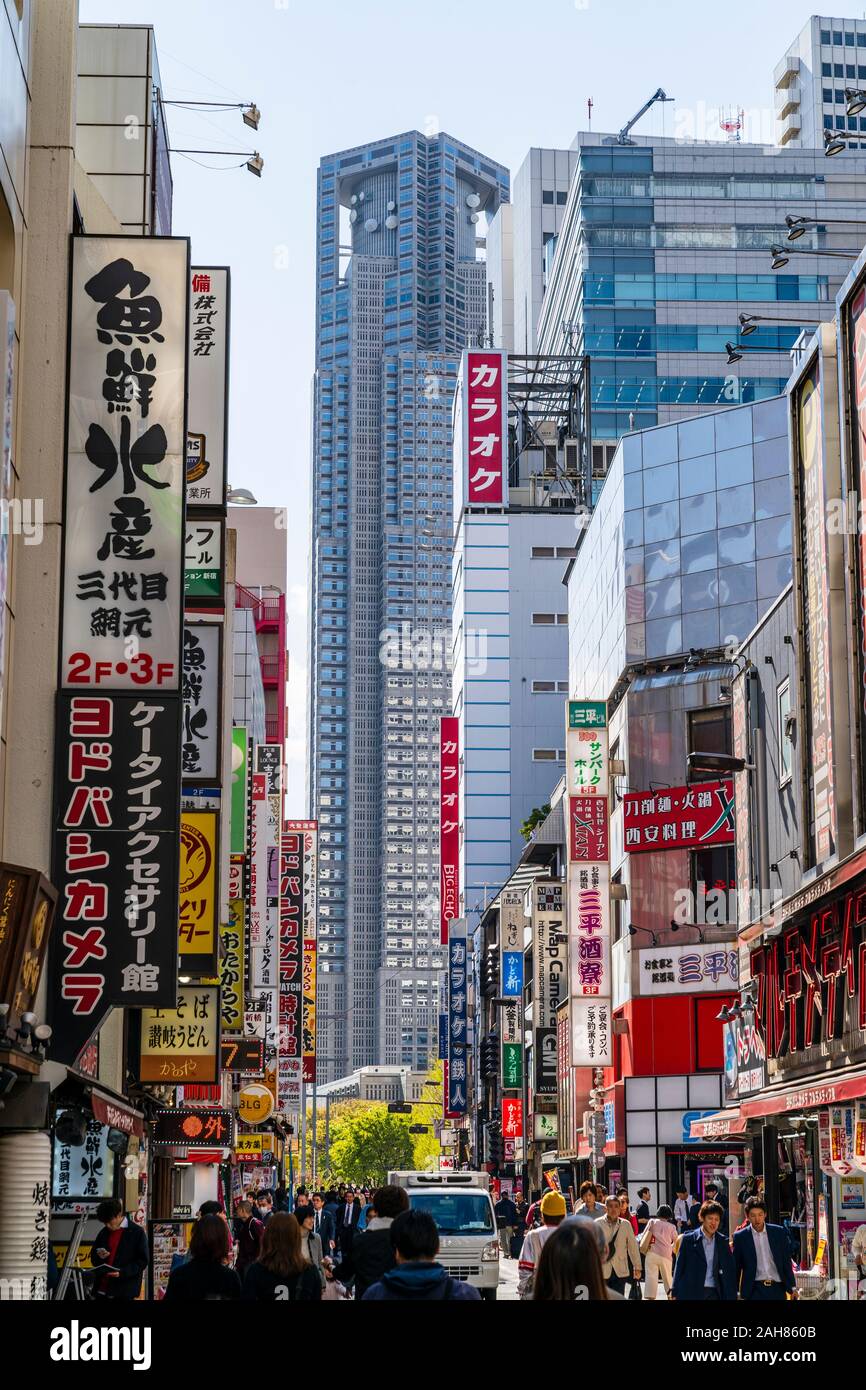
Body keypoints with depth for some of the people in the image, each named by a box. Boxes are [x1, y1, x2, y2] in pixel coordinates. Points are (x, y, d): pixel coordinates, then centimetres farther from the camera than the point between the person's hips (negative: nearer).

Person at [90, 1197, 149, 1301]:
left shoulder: (137, 1232, -3)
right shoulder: (104, 1233, 13)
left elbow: (142, 1261, -6)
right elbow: (93, 1257, 21)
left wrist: (122, 1272, -19)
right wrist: (99, 1256, -3)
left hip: (124, 1292, -5)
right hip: (102, 1289, 5)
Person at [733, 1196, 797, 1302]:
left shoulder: (778, 1232, 4)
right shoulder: (740, 1237, 0)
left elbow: (786, 1262, 9)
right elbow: (736, 1267, 5)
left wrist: (792, 1287, 6)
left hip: (777, 1288, 2)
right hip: (755, 1289, -2)